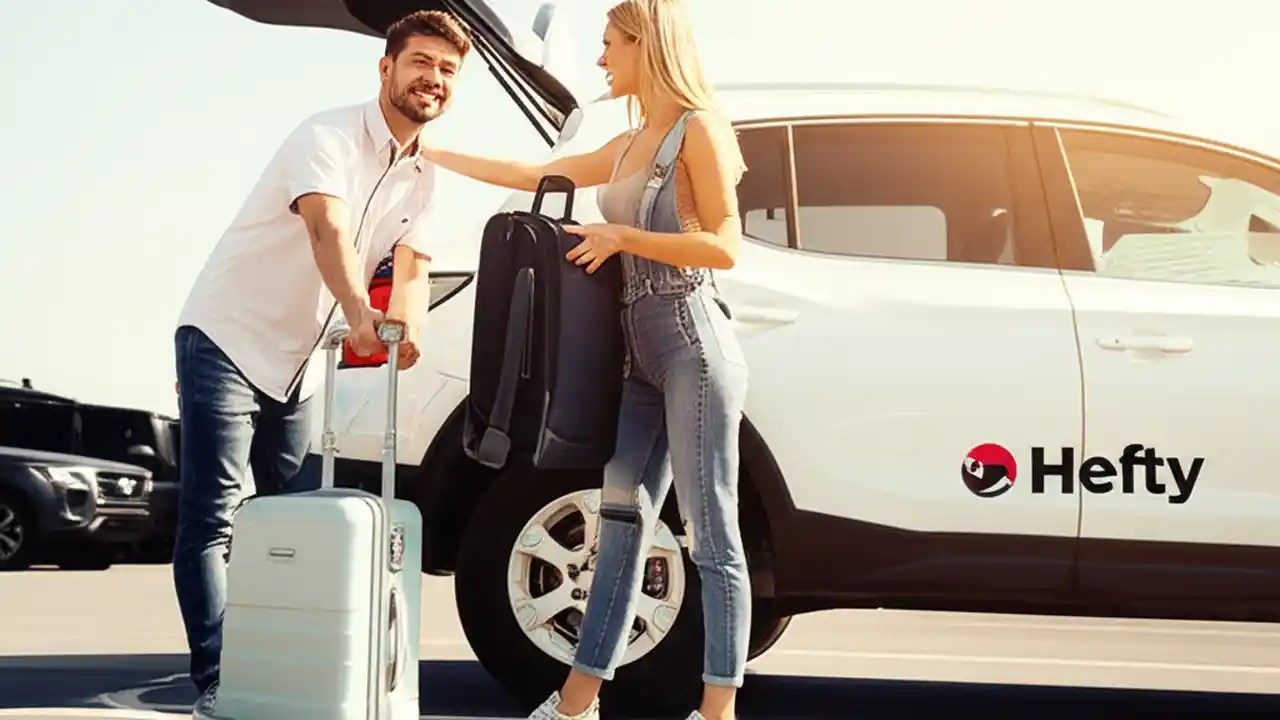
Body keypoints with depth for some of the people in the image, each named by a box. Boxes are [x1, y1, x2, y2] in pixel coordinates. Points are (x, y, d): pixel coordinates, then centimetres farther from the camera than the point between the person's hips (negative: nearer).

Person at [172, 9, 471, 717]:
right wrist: (361, 316, -53)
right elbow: (327, 231, -35)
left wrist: (404, 326, -26)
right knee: (212, 520, -11)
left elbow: (412, 267, -2)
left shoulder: (422, 178, 6)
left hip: (297, 365, 8)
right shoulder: (330, 137, -18)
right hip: (228, 339, -8)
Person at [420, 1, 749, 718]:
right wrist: (429, 150, 30)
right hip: (641, 351, 8)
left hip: (693, 344, -8)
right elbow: (532, 173, 27)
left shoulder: (700, 129, -5)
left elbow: (726, 247, -12)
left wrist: (621, 238, -13)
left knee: (713, 537, -7)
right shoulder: (627, 148, 18)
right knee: (622, 525, 7)